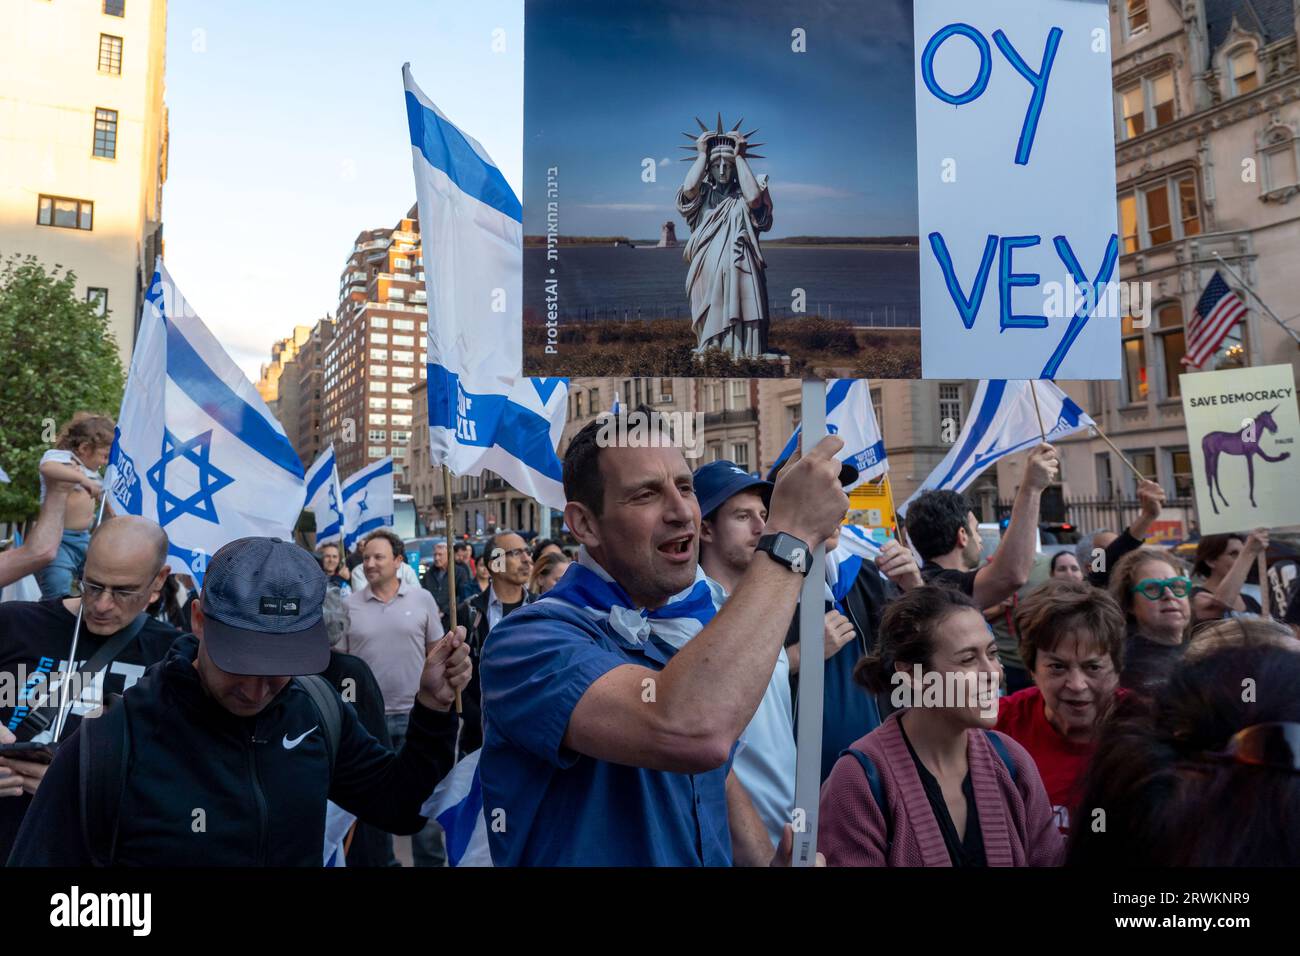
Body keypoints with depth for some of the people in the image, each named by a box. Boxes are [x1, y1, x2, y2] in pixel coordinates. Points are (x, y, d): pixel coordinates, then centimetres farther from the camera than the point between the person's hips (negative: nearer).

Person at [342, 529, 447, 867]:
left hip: (416, 713, 0)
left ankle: (430, 859, 26)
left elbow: (436, 653, 4)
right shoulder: (348, 605, -2)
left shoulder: (422, 599, -2)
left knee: (424, 795, 10)